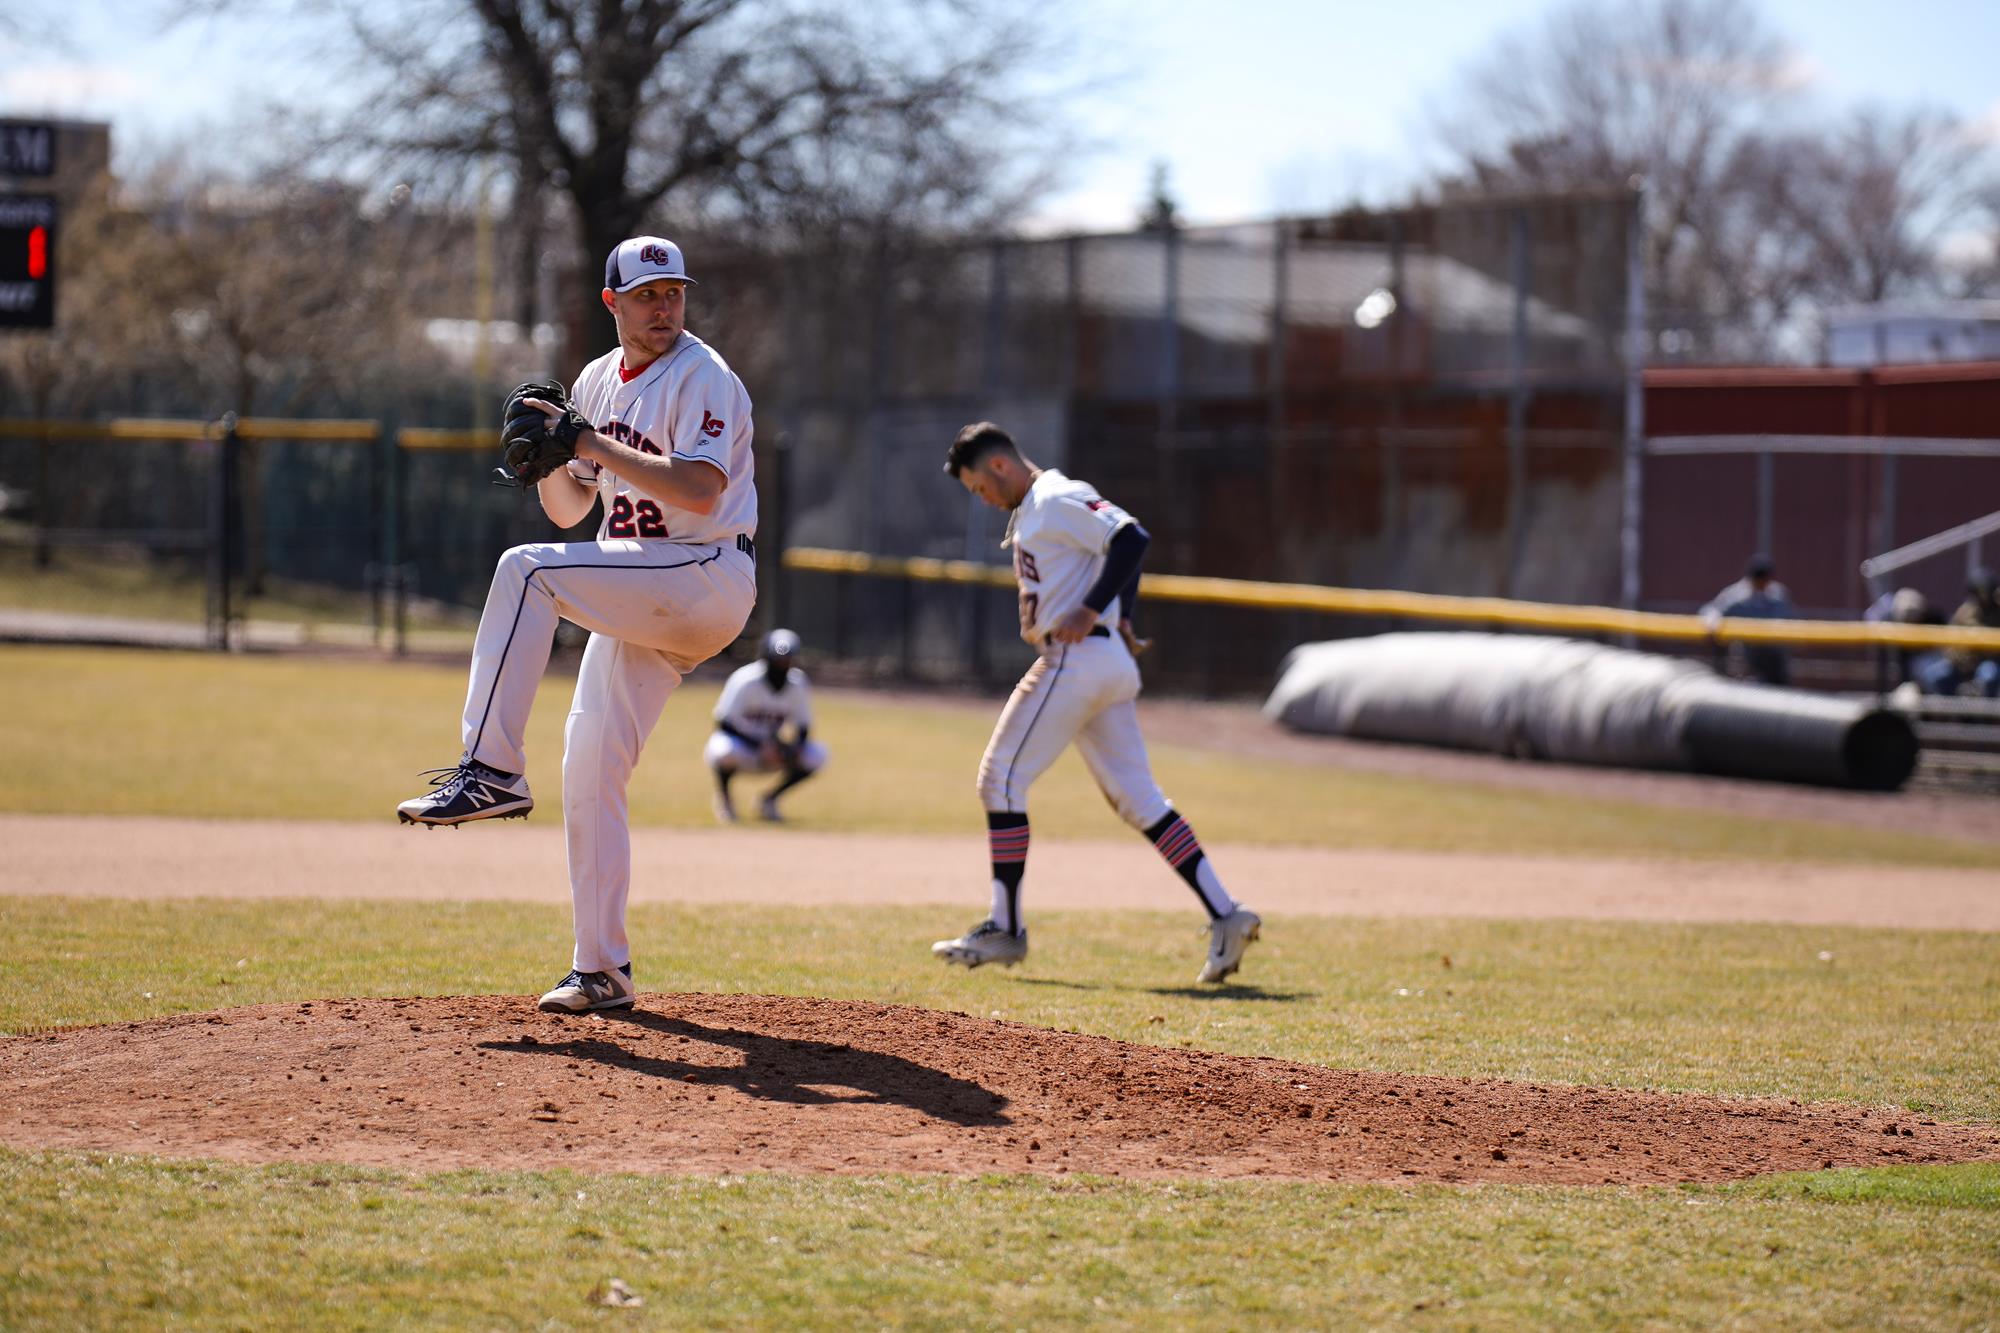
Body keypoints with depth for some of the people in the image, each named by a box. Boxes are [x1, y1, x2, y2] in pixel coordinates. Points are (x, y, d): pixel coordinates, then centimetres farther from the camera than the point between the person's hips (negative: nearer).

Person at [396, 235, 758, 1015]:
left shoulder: (703, 378, -10)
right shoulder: (597, 382, 13)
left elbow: (700, 490, -26)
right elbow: (567, 510, 15)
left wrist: (593, 445, -25)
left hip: (708, 579, -8)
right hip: (636, 603, 8)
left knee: (527, 572, -26)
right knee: (590, 774, 3)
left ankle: (490, 770, -29)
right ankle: (602, 970, 9)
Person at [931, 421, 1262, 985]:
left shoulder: (1057, 500, -10)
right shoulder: (1031, 512, 21)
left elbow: (1132, 540, -21)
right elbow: (1119, 549, 26)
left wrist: (1092, 611, -22)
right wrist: (1122, 617, 12)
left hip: (1078, 659, -10)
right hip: (1109, 667, 10)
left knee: (1002, 778, -3)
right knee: (1136, 796, 7)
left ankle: (1004, 930, 1)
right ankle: (1225, 914, -1)